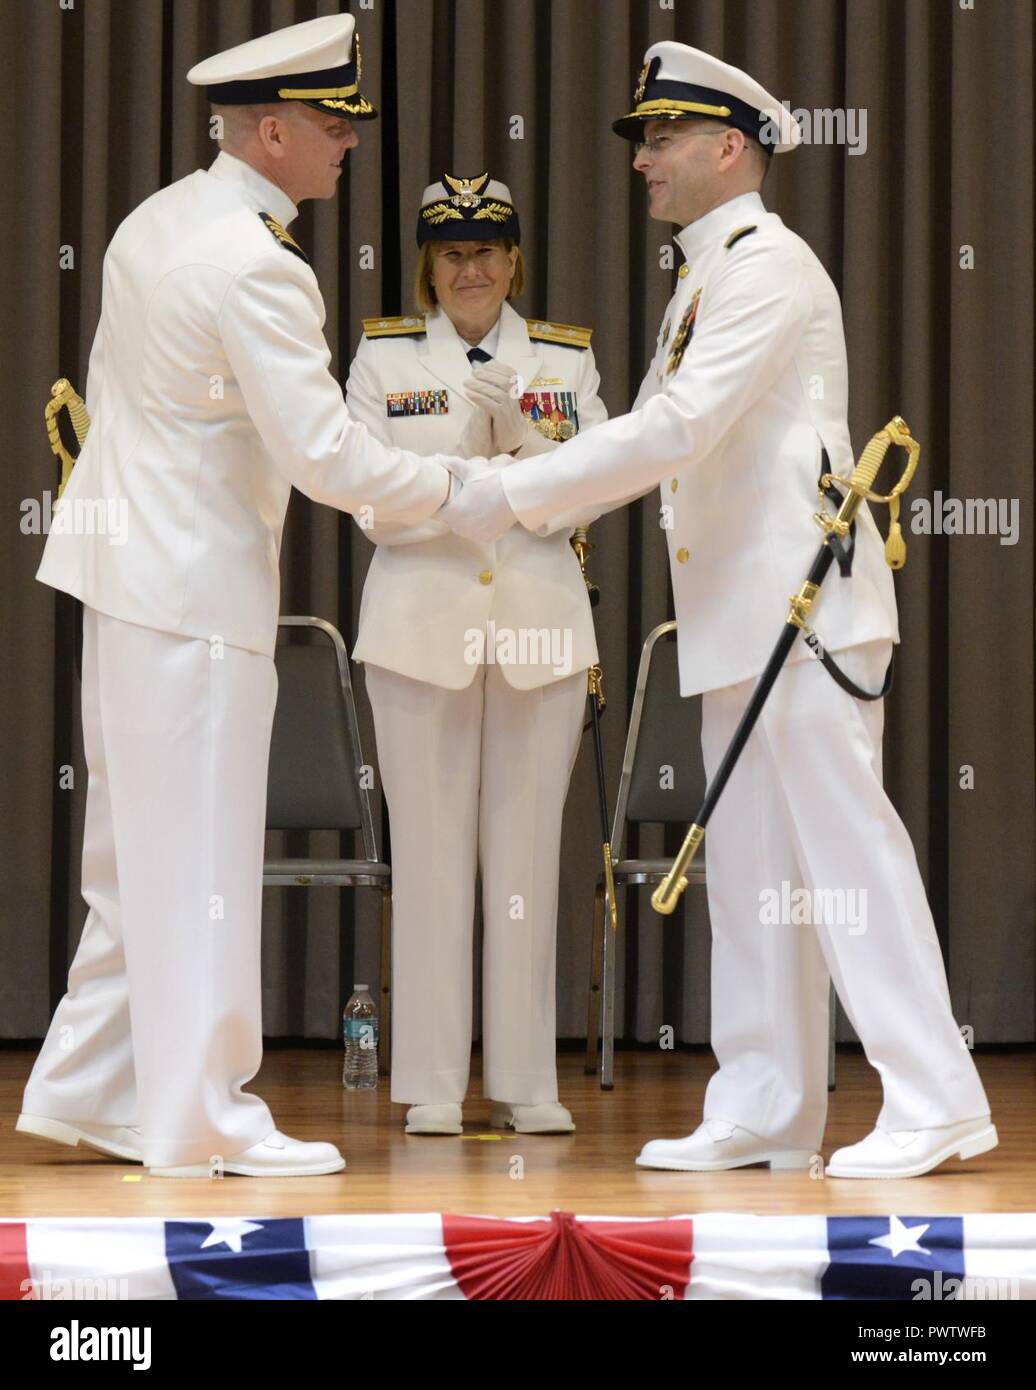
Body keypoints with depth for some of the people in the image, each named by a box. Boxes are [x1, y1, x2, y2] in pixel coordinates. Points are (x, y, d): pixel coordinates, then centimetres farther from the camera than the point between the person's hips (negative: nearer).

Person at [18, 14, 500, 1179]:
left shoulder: (155, 223, 8)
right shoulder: (257, 268, -20)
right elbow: (324, 455, -20)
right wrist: (456, 486, -8)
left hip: (126, 557, 9)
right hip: (197, 588, -9)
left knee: (137, 849, 17)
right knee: (198, 855, -3)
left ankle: (83, 1086, 23)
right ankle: (198, 1117, 3)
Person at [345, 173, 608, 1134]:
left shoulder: (566, 358, 10)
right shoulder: (384, 356, 6)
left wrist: (520, 433, -15)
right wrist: (466, 443, -16)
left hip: (541, 623, 1)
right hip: (421, 621, -1)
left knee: (527, 848, 2)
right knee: (430, 848, -2)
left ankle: (525, 1080, 8)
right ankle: (434, 1083, 3)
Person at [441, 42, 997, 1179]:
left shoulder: (767, 263, -10)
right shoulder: (703, 281, 21)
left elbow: (676, 430, -19)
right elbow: (655, 438, 22)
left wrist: (510, 498, -17)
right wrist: (499, 495, 11)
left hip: (803, 599, -10)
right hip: (735, 616, 10)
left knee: (845, 840, -10)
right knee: (750, 866, 9)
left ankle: (934, 1105, -8)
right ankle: (764, 1112, 12)